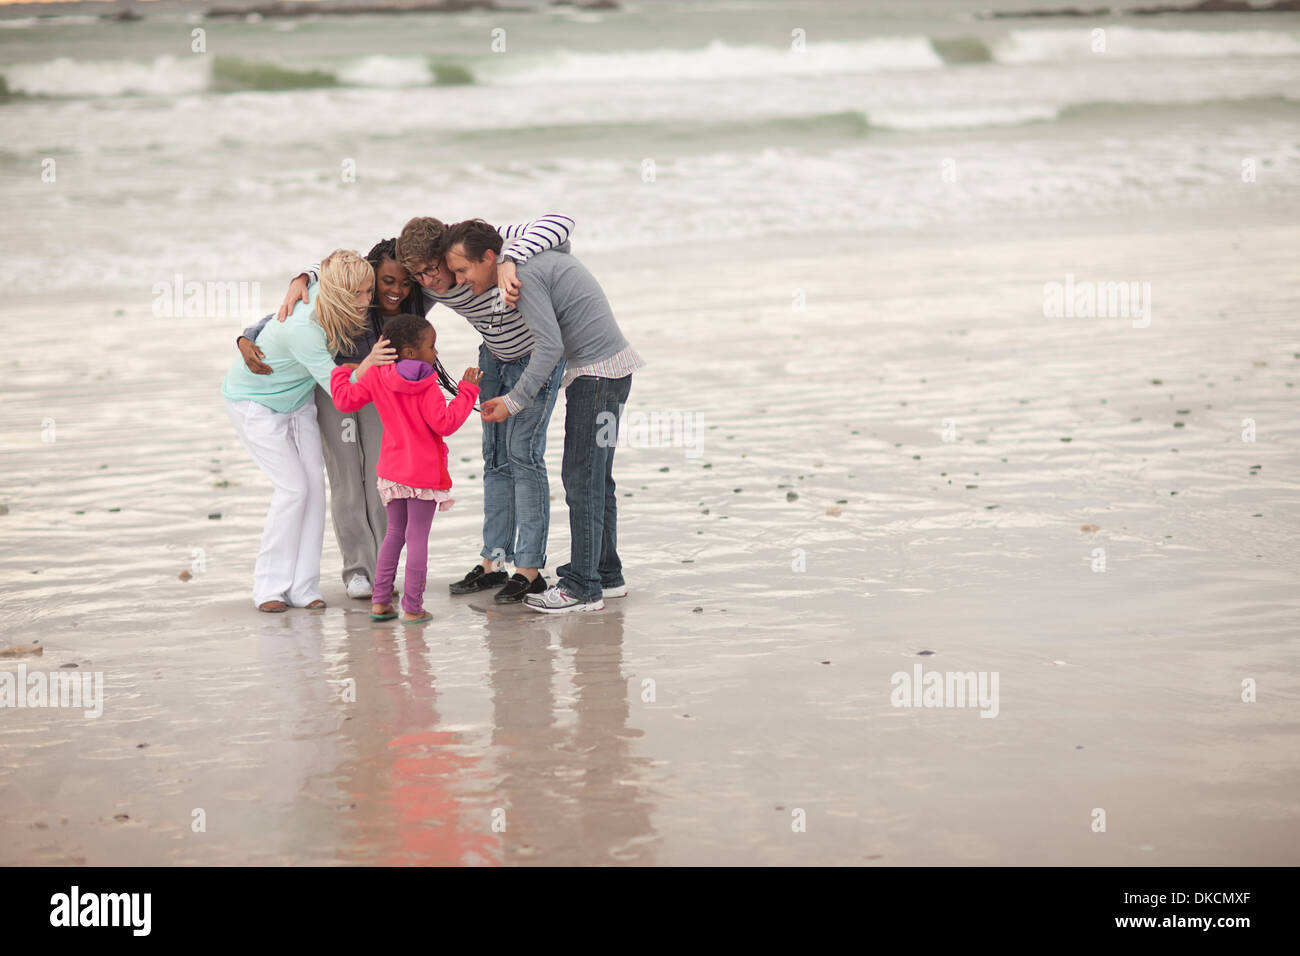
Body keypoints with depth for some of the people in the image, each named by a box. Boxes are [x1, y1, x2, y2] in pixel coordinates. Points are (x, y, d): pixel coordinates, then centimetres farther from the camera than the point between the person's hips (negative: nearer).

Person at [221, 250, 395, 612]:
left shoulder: (323, 293, -20)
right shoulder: (303, 329, -41)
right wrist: (366, 365, -56)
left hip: (296, 399, 8)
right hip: (253, 401, -8)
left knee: (314, 483, -1)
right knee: (293, 487, -12)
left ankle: (303, 587, 3)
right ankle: (270, 588, 0)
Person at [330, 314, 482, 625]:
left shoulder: (377, 377, 0)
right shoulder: (427, 387, -16)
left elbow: (345, 400, 0)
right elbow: (444, 423, -20)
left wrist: (340, 374, 19)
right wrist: (467, 392, -12)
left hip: (392, 469, 6)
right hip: (424, 472, -6)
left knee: (395, 533, 18)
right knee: (417, 537, 0)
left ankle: (380, 601, 15)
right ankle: (412, 608, 1)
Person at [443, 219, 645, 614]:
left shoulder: (523, 274, -19)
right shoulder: (532, 259, 10)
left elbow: (549, 347, -24)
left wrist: (513, 401, -19)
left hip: (598, 372, -10)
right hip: (610, 366, 10)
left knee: (582, 478, -7)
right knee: (594, 477, 16)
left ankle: (583, 587, -4)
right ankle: (606, 574, 24)